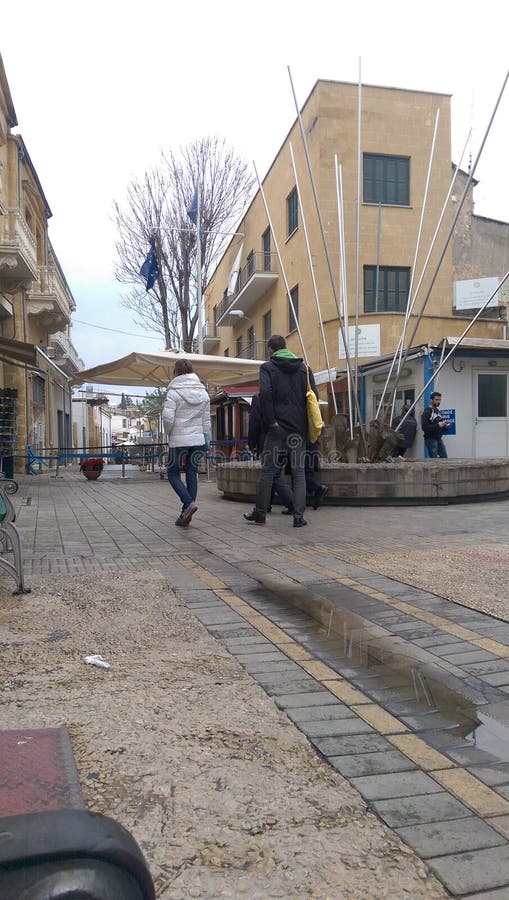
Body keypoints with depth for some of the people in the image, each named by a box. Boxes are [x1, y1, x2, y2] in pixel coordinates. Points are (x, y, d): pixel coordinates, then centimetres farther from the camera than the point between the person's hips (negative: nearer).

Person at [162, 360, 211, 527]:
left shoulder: (174, 392, -10)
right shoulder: (203, 392, 6)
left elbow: (167, 417, -18)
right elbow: (206, 420, 9)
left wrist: (169, 433, 0)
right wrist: (205, 438, 15)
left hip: (179, 439, -5)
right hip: (198, 439, 5)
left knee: (173, 474, 7)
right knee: (192, 474, 8)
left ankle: (189, 503, -14)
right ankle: (185, 514, 10)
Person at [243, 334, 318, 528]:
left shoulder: (267, 367, -2)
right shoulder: (304, 368, 10)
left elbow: (265, 393, -18)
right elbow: (313, 396, 4)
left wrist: (271, 421, -12)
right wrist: (306, 422, 9)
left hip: (278, 428, -3)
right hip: (299, 428, 3)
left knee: (268, 471, 7)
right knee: (298, 472, 7)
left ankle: (260, 513, 14)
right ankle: (298, 516, 3)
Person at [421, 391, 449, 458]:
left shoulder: (438, 412, 16)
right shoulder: (427, 412, -10)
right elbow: (424, 427, -20)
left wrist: (445, 426, 1)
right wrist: (437, 425, -25)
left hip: (439, 439, 8)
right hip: (430, 439, -8)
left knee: (444, 458, 4)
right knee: (434, 460, -7)